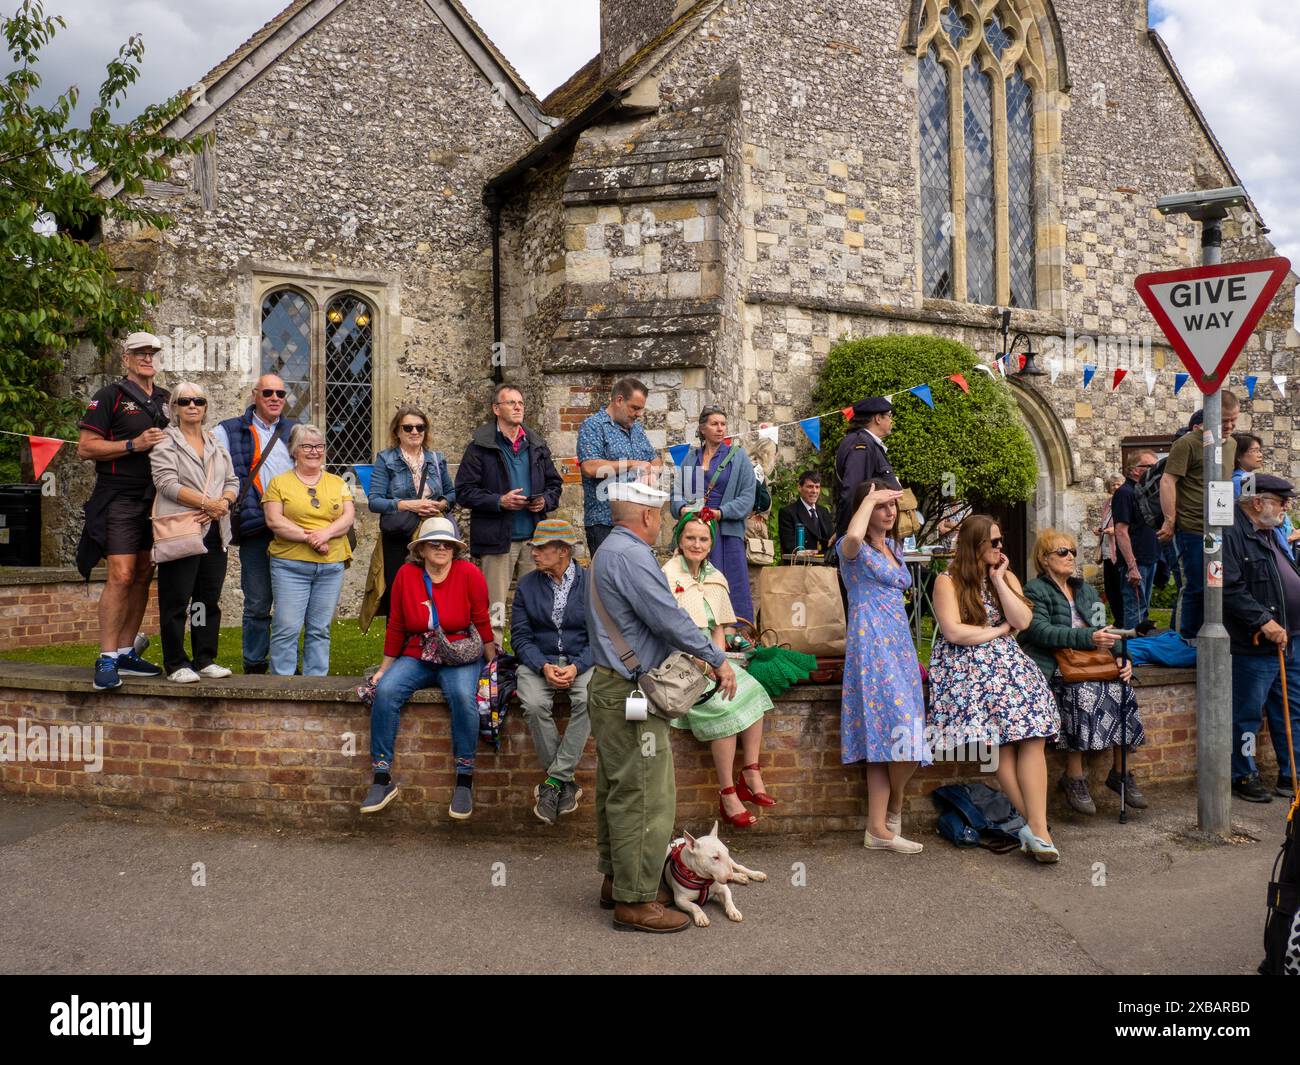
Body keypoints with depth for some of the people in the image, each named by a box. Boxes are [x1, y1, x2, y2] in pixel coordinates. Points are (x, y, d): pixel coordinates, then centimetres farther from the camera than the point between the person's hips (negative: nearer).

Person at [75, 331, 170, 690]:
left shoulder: (164, 400, 17)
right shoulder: (110, 396, -3)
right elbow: (85, 447, -8)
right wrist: (133, 445, -17)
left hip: (156, 498, 7)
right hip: (119, 497, -7)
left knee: (143, 576, 8)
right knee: (121, 575, -14)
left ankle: (126, 653, 16)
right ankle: (107, 660, -10)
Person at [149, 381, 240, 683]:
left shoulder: (216, 444, 19)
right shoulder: (165, 443, 0)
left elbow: (232, 482, 15)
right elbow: (167, 484, -12)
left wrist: (222, 503, -7)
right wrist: (206, 503, -17)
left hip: (215, 532, 6)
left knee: (210, 599, 9)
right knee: (177, 601, -2)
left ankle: (205, 660, 17)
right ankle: (176, 664, 5)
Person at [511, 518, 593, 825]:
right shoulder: (527, 584, 6)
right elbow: (520, 636, 3)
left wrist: (576, 667, -17)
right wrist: (543, 667, -15)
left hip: (581, 662, -1)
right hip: (538, 663, 1)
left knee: (587, 700, -33)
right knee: (534, 705, -30)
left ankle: (554, 781, -23)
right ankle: (566, 783, -15)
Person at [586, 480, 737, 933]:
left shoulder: (608, 551, 17)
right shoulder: (631, 556, -18)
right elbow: (670, 619, -21)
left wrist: (696, 653, 16)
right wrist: (717, 659, -10)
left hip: (610, 688, 11)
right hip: (629, 694, -11)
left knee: (617, 790, 17)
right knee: (644, 796, -5)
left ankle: (616, 879, 28)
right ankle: (635, 900, 1)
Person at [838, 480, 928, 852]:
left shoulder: (894, 548, 20)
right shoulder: (853, 548, -6)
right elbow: (853, 536, -33)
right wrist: (869, 498, -16)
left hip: (899, 645, 8)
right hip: (872, 646, -8)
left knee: (886, 741, 3)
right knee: (903, 735, -14)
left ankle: (878, 829, 5)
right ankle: (893, 811, 8)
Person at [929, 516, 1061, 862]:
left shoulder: (1006, 576, 17)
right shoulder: (948, 581, 2)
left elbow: (1022, 621, 2)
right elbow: (953, 632, -10)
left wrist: (998, 580, -1)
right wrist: (999, 630, 0)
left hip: (1007, 661, 4)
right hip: (965, 665, -4)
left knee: (1032, 736, -22)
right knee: (1002, 741, -25)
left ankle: (1036, 826, -28)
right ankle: (1036, 826, -21)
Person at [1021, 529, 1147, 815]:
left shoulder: (1085, 590, 24)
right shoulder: (1035, 591, 1)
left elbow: (1103, 631, 20)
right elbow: (1040, 631, -16)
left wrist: (1122, 657, -1)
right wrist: (1088, 637, -25)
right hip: (1052, 667, -6)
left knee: (1122, 692, -22)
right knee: (1083, 695, -34)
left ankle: (1120, 773, -10)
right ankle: (1074, 777, -24)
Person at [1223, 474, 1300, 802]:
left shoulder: (1271, 535, 17)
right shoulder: (1231, 536, -15)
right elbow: (1230, 590, -24)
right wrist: (1263, 621, -24)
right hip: (1254, 649, -9)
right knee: (1247, 716, 3)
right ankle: (1244, 776, 15)